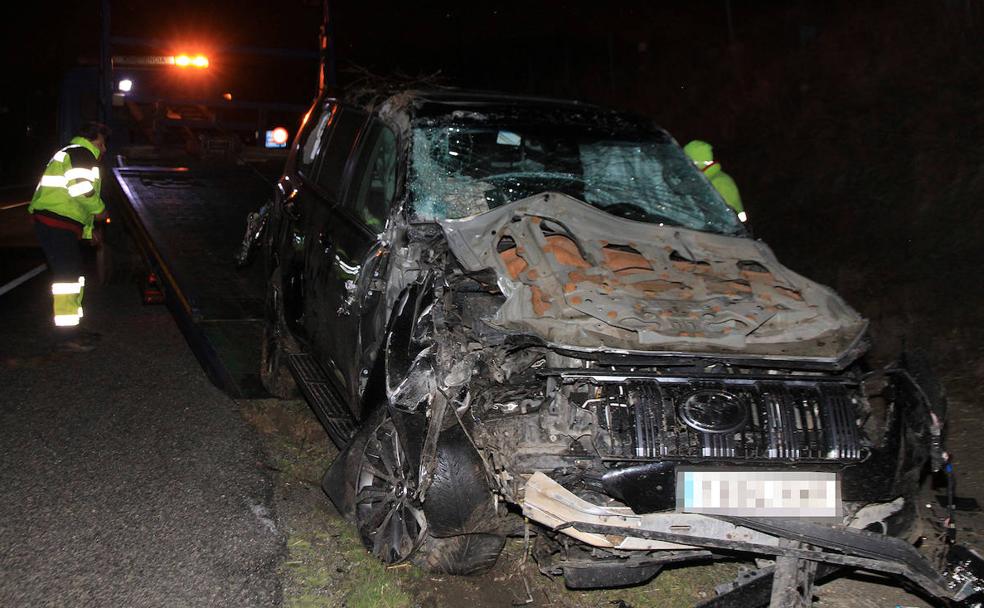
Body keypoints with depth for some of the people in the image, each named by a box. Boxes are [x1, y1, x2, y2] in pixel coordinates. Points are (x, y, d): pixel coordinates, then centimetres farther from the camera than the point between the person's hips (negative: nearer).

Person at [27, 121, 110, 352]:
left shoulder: (69, 154, 28)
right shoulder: (82, 154, -8)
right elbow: (82, 189, -22)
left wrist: (87, 228, 28)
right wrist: (99, 209, -4)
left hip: (55, 224, 11)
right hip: (57, 223, -11)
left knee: (73, 275, 16)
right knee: (68, 276, -12)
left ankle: (72, 329, 25)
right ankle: (65, 335, -13)